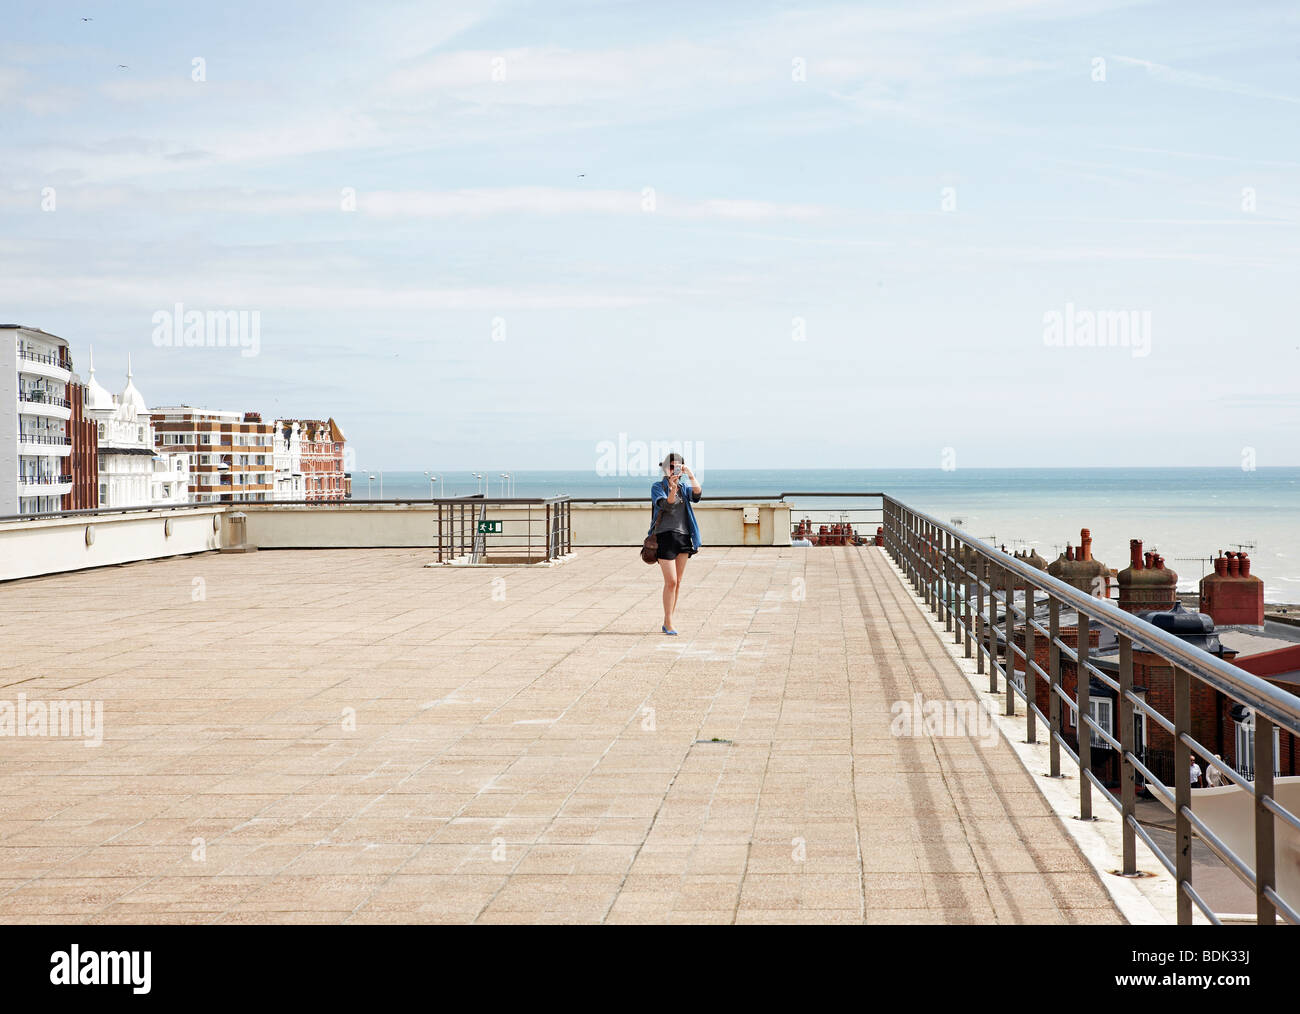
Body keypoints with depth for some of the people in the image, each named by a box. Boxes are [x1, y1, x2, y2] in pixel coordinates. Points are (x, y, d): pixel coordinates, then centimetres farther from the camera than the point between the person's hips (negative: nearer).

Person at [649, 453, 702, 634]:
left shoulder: (684, 487, 13)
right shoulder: (658, 487, 0)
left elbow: (697, 494, -9)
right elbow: (666, 505, -18)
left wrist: (691, 475, -22)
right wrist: (672, 489, -36)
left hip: (683, 536, 5)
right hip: (665, 536, -5)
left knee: (678, 582, 6)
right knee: (671, 581, -11)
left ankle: (668, 623, 14)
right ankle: (668, 623, -4)